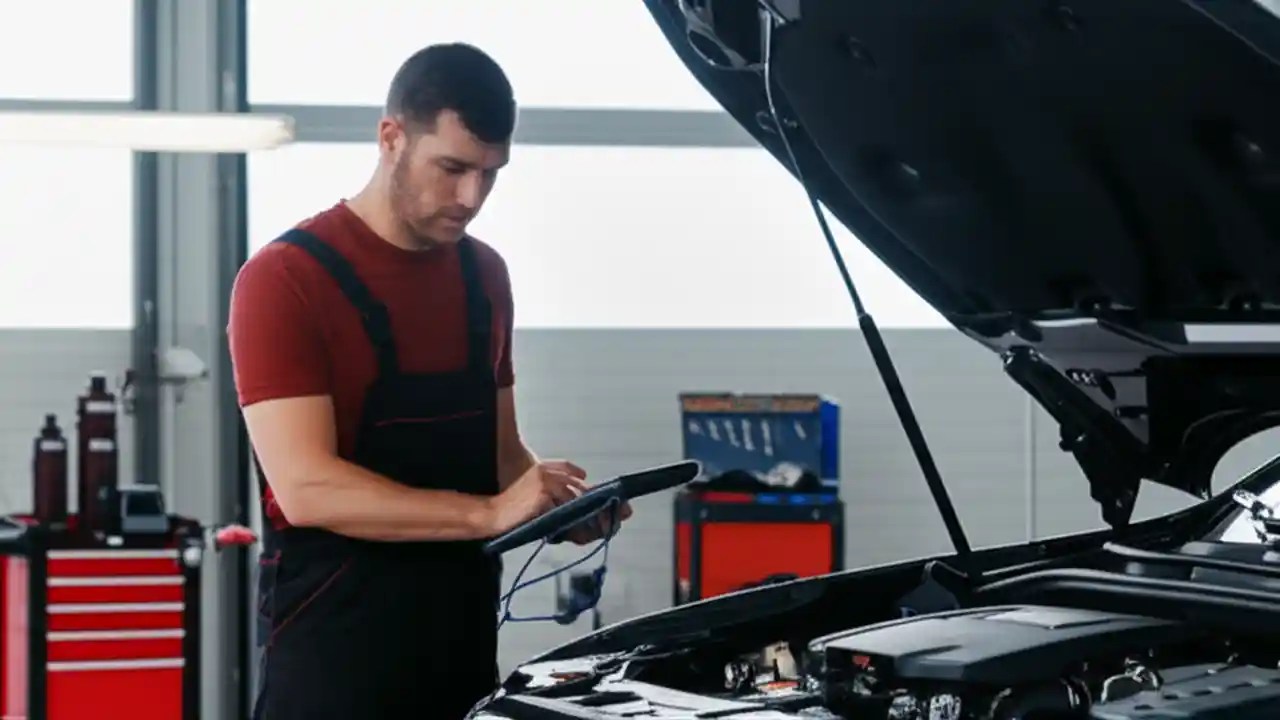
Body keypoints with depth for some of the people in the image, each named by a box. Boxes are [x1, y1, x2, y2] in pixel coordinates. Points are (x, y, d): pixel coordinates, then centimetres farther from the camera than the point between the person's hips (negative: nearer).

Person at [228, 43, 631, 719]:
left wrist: (554, 501, -2)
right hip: (334, 655, -6)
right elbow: (306, 487, -20)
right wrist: (489, 514, -25)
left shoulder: (484, 275, 10)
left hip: (464, 645, 7)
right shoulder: (285, 281, -12)